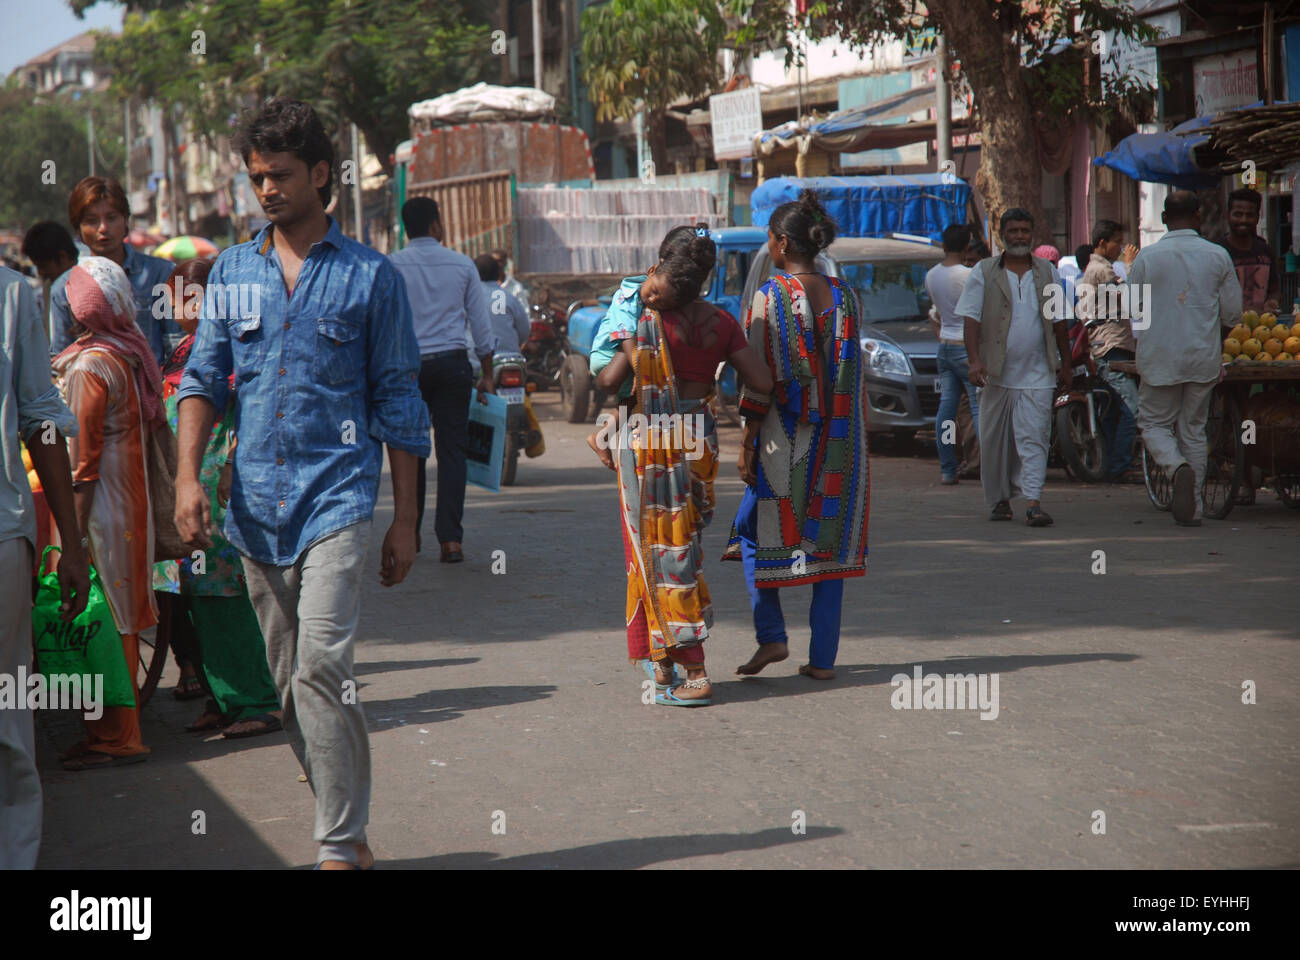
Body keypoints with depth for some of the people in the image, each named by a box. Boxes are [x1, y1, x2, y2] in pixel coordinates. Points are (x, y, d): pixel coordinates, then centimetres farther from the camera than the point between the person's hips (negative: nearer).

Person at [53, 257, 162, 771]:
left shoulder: (88, 367, -15)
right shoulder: (131, 355, 9)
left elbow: (81, 460, -16)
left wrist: (71, 532, -14)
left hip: (100, 509, -9)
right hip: (131, 503, 9)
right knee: (120, 620, 13)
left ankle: (115, 736, 1)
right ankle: (118, 731, 20)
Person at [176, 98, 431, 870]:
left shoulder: (371, 277, 2)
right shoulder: (231, 272, 12)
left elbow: (399, 403, 4)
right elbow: (203, 379, 11)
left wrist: (405, 519, 2)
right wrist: (189, 475, -5)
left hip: (337, 495, -5)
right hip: (256, 502, 5)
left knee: (321, 667, -18)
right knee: (289, 682, 8)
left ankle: (341, 846, -12)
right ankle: (348, 830, 19)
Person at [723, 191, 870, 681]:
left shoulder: (769, 297, -9)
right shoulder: (845, 296, 6)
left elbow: (759, 382, -11)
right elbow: (855, 374, 9)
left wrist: (746, 444, -6)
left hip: (784, 438, -4)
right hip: (839, 440, 4)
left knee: (757, 530, 12)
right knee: (829, 540, 7)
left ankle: (771, 635, 2)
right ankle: (822, 657, 7)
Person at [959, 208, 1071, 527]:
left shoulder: (1047, 273, 11)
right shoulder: (984, 273, 3)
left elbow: (1058, 321, 16)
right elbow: (971, 319, -3)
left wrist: (1064, 363, 15)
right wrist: (975, 359, -16)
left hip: (1037, 374, 0)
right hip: (996, 372, 0)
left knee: (1033, 438, -9)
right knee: (994, 441, 6)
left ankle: (1033, 502, -15)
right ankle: (999, 499, 19)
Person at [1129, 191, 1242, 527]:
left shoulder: (1147, 257, -7)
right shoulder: (1218, 256, -2)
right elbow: (1232, 313, 3)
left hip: (1159, 357, -2)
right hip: (1204, 358, 2)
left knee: (1154, 423, 11)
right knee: (1194, 429, 13)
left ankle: (1178, 467, -19)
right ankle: (1192, 507, 12)